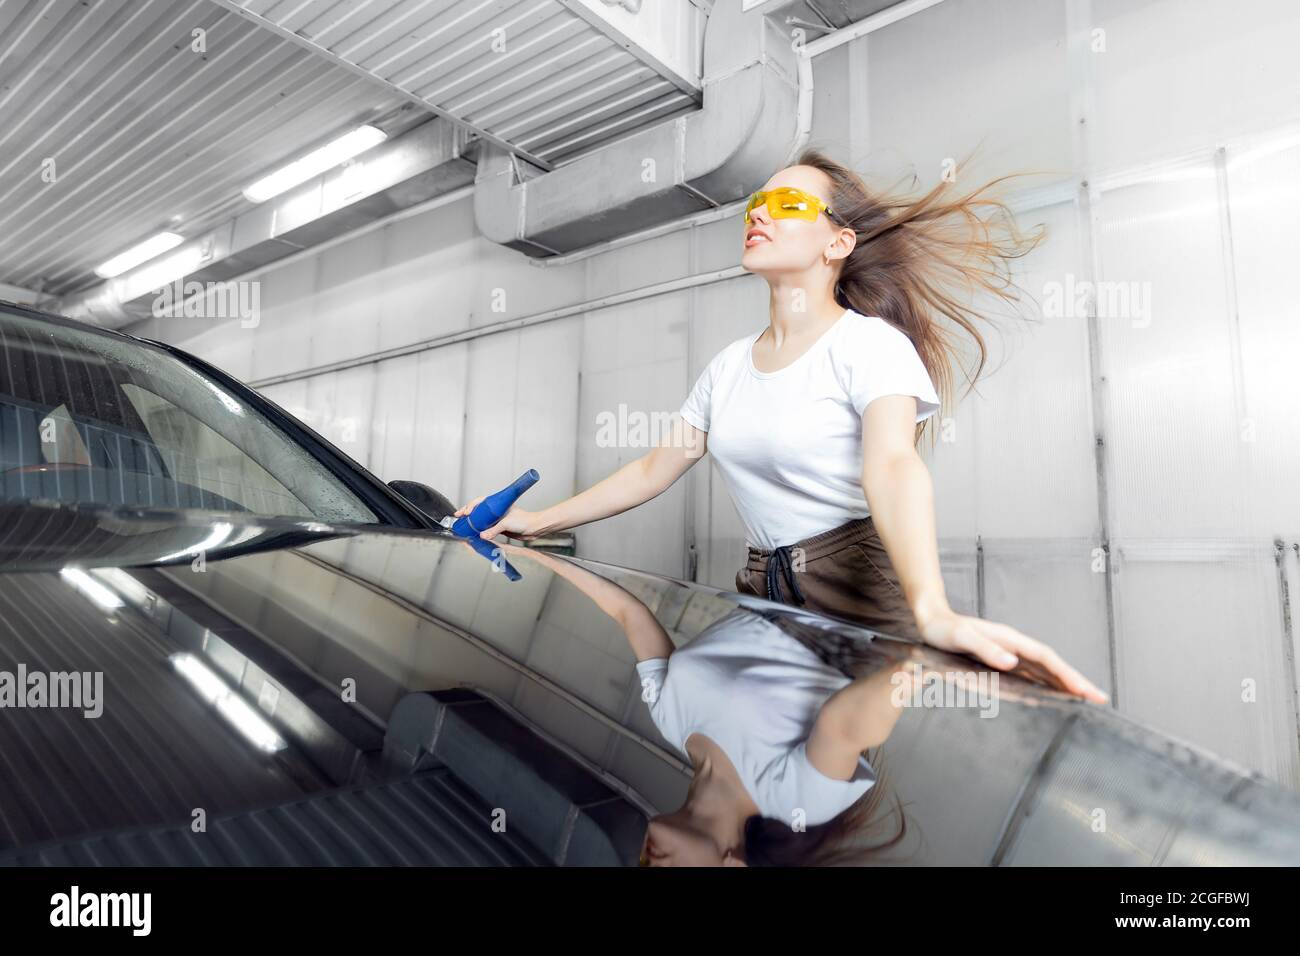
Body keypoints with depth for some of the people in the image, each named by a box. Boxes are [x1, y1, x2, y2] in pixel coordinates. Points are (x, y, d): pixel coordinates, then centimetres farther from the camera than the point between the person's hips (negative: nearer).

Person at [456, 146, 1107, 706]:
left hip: (861, 599, -5)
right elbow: (653, 471, 15)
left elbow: (892, 469, -28)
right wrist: (541, 521, 11)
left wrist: (933, 611, -44)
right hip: (763, 594, 6)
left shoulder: (870, 344, -9)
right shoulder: (729, 365, 11)